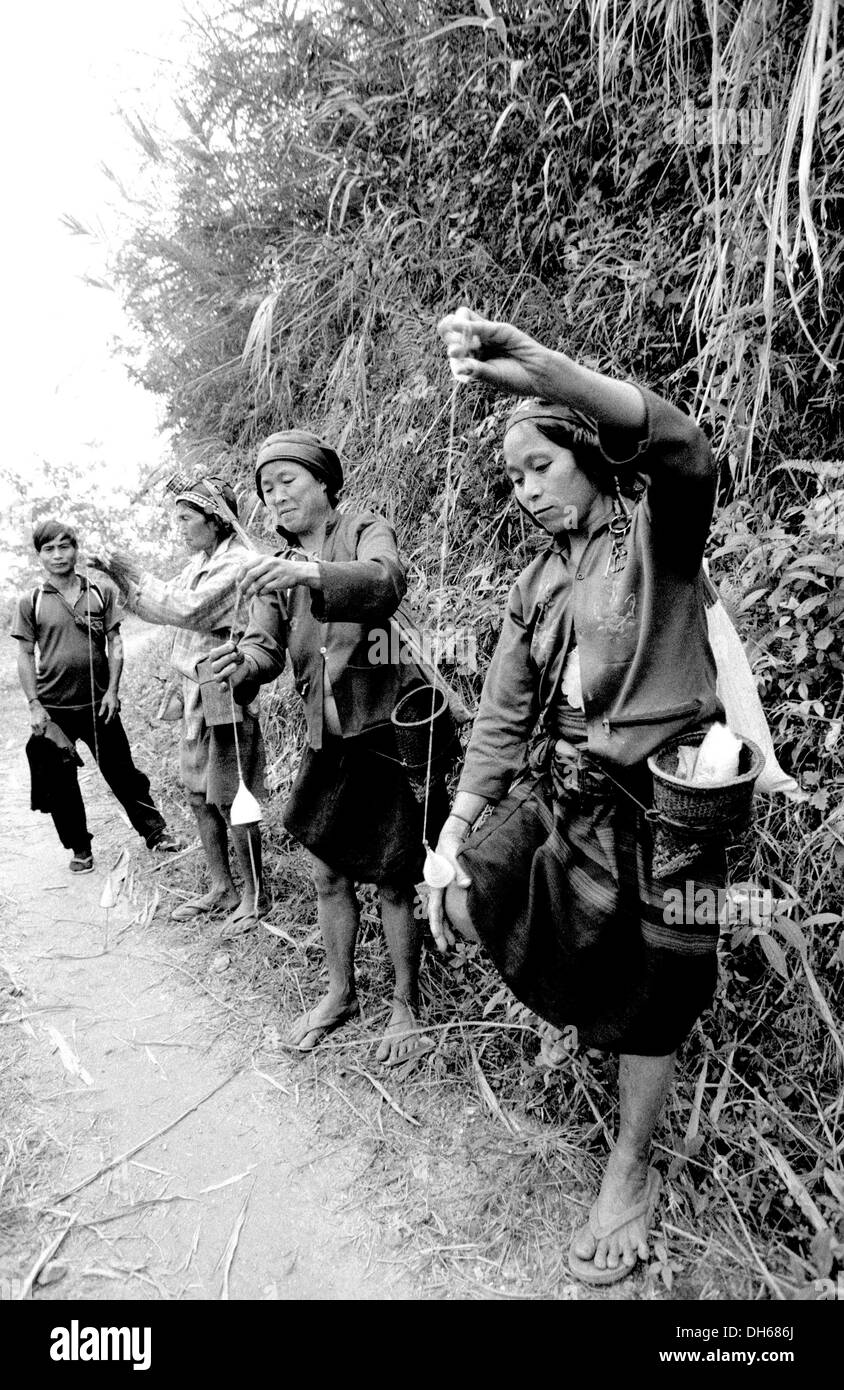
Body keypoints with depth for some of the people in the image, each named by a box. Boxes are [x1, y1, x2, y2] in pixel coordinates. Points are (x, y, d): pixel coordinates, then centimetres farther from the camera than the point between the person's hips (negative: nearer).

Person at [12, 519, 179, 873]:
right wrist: (34, 705, -6)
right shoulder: (31, 602, 1)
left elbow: (114, 643, 3)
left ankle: (156, 832, 19)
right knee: (60, 782, 8)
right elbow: (25, 656, 1)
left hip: (98, 704, 0)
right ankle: (80, 849, 23)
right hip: (54, 709, 0)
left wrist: (112, 690, -6)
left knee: (122, 772, 7)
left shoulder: (101, 593, 3)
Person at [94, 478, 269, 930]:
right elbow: (162, 606, 14)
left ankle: (254, 895, 15)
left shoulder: (237, 563, -15)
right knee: (199, 796, 15)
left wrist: (132, 573, -15)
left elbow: (187, 609, -24)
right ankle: (220, 887, 29)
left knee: (229, 800, -1)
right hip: (195, 694, 9)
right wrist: (117, 573, 1)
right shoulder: (200, 562, 12)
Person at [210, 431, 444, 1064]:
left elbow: (386, 581, -28)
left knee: (393, 882, 3)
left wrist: (311, 573, -45)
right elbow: (266, 643, -2)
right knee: (328, 875, 14)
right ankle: (341, 993, 36)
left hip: (389, 727, -5)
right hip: (326, 736, 6)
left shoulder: (367, 531, -4)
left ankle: (406, 1005, 25)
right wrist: (242, 661, -25)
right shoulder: (278, 568, 13)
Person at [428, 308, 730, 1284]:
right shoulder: (537, 585, 9)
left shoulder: (656, 530, -6)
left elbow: (679, 446, -32)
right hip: (557, 798, 5)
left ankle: (630, 1171, 37)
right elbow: (500, 721, 4)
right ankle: (576, 1011, 28)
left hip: (659, 808, -5)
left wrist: (532, 364, -45)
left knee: (648, 999, 9)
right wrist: (451, 845, -4)